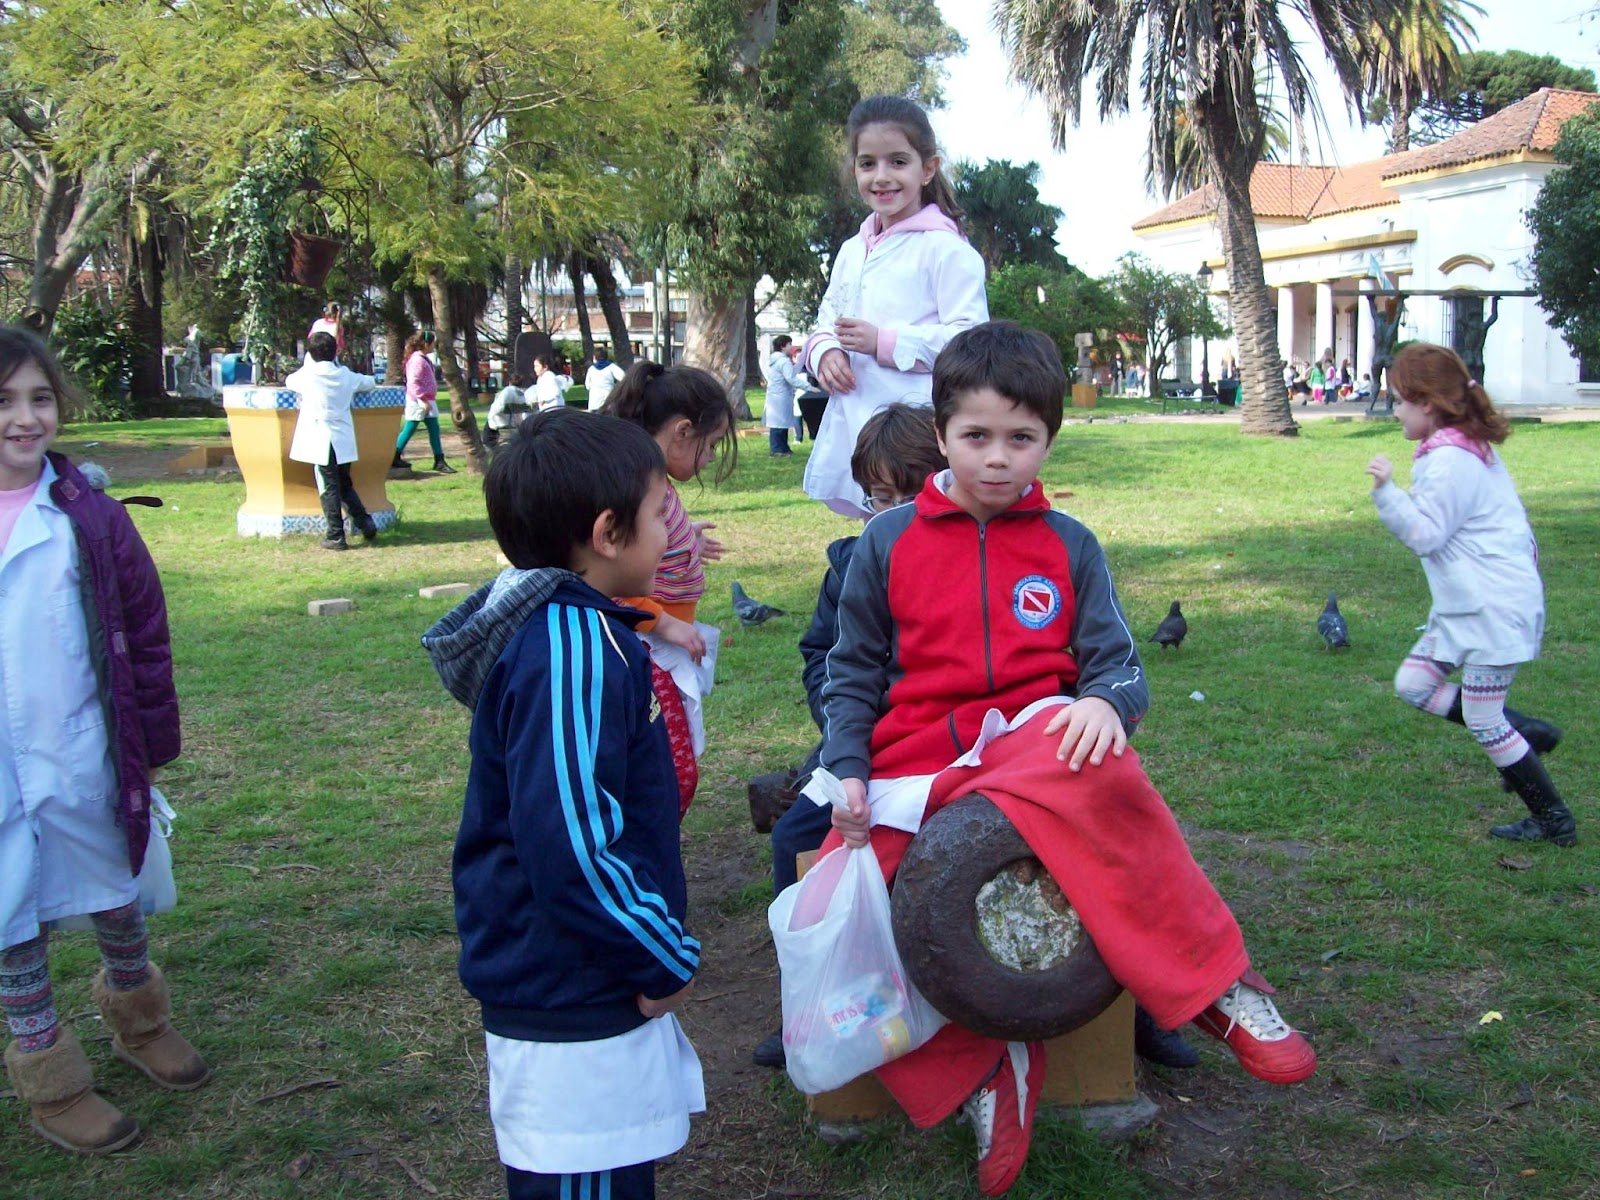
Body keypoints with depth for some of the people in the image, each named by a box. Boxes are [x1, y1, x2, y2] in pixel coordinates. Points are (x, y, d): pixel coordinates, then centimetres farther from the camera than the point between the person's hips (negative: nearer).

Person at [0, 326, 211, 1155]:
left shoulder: (87, 513, -8)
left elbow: (143, 630, -3)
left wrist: (150, 738, -1)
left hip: (84, 758, 0)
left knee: (116, 898, 18)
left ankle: (137, 1019, 43)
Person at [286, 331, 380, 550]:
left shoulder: (307, 375, -5)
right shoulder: (345, 374, 5)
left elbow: (288, 382, 16)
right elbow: (370, 383, 22)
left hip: (321, 442, -4)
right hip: (344, 441, 4)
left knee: (329, 489, -1)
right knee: (345, 485, 19)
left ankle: (336, 536, -1)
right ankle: (366, 522, 9)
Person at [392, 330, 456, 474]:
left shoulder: (424, 359, 15)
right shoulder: (417, 360, -17)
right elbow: (413, 382, -22)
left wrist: (432, 398, 21)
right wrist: (422, 400, -24)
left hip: (426, 400, 10)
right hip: (418, 401, -10)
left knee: (434, 430, 6)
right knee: (409, 430, -2)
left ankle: (439, 462, 6)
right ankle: (394, 459, 8)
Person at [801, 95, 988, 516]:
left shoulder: (944, 248, -6)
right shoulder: (851, 251, 16)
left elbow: (969, 338, -14)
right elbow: (826, 320, 23)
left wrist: (884, 343, -19)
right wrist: (824, 352, 0)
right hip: (853, 427, 7)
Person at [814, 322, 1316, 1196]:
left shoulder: (1068, 547, 9)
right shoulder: (886, 544, 8)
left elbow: (1114, 662, 5)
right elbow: (853, 674, 12)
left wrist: (1105, 702, -20)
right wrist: (848, 773, -3)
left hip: (1028, 749, -1)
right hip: (912, 776, 2)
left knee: (1094, 768, -39)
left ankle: (1213, 984, -23)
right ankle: (977, 1064, 0)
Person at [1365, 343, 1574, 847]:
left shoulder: (1449, 461, -20)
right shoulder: (1472, 446, 12)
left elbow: (1424, 534, -22)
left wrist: (1388, 490, -28)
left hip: (1494, 607, -10)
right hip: (1467, 603, 10)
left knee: (1482, 720, -1)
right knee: (1413, 683, 11)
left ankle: (1555, 821, 12)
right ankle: (1525, 734, 16)